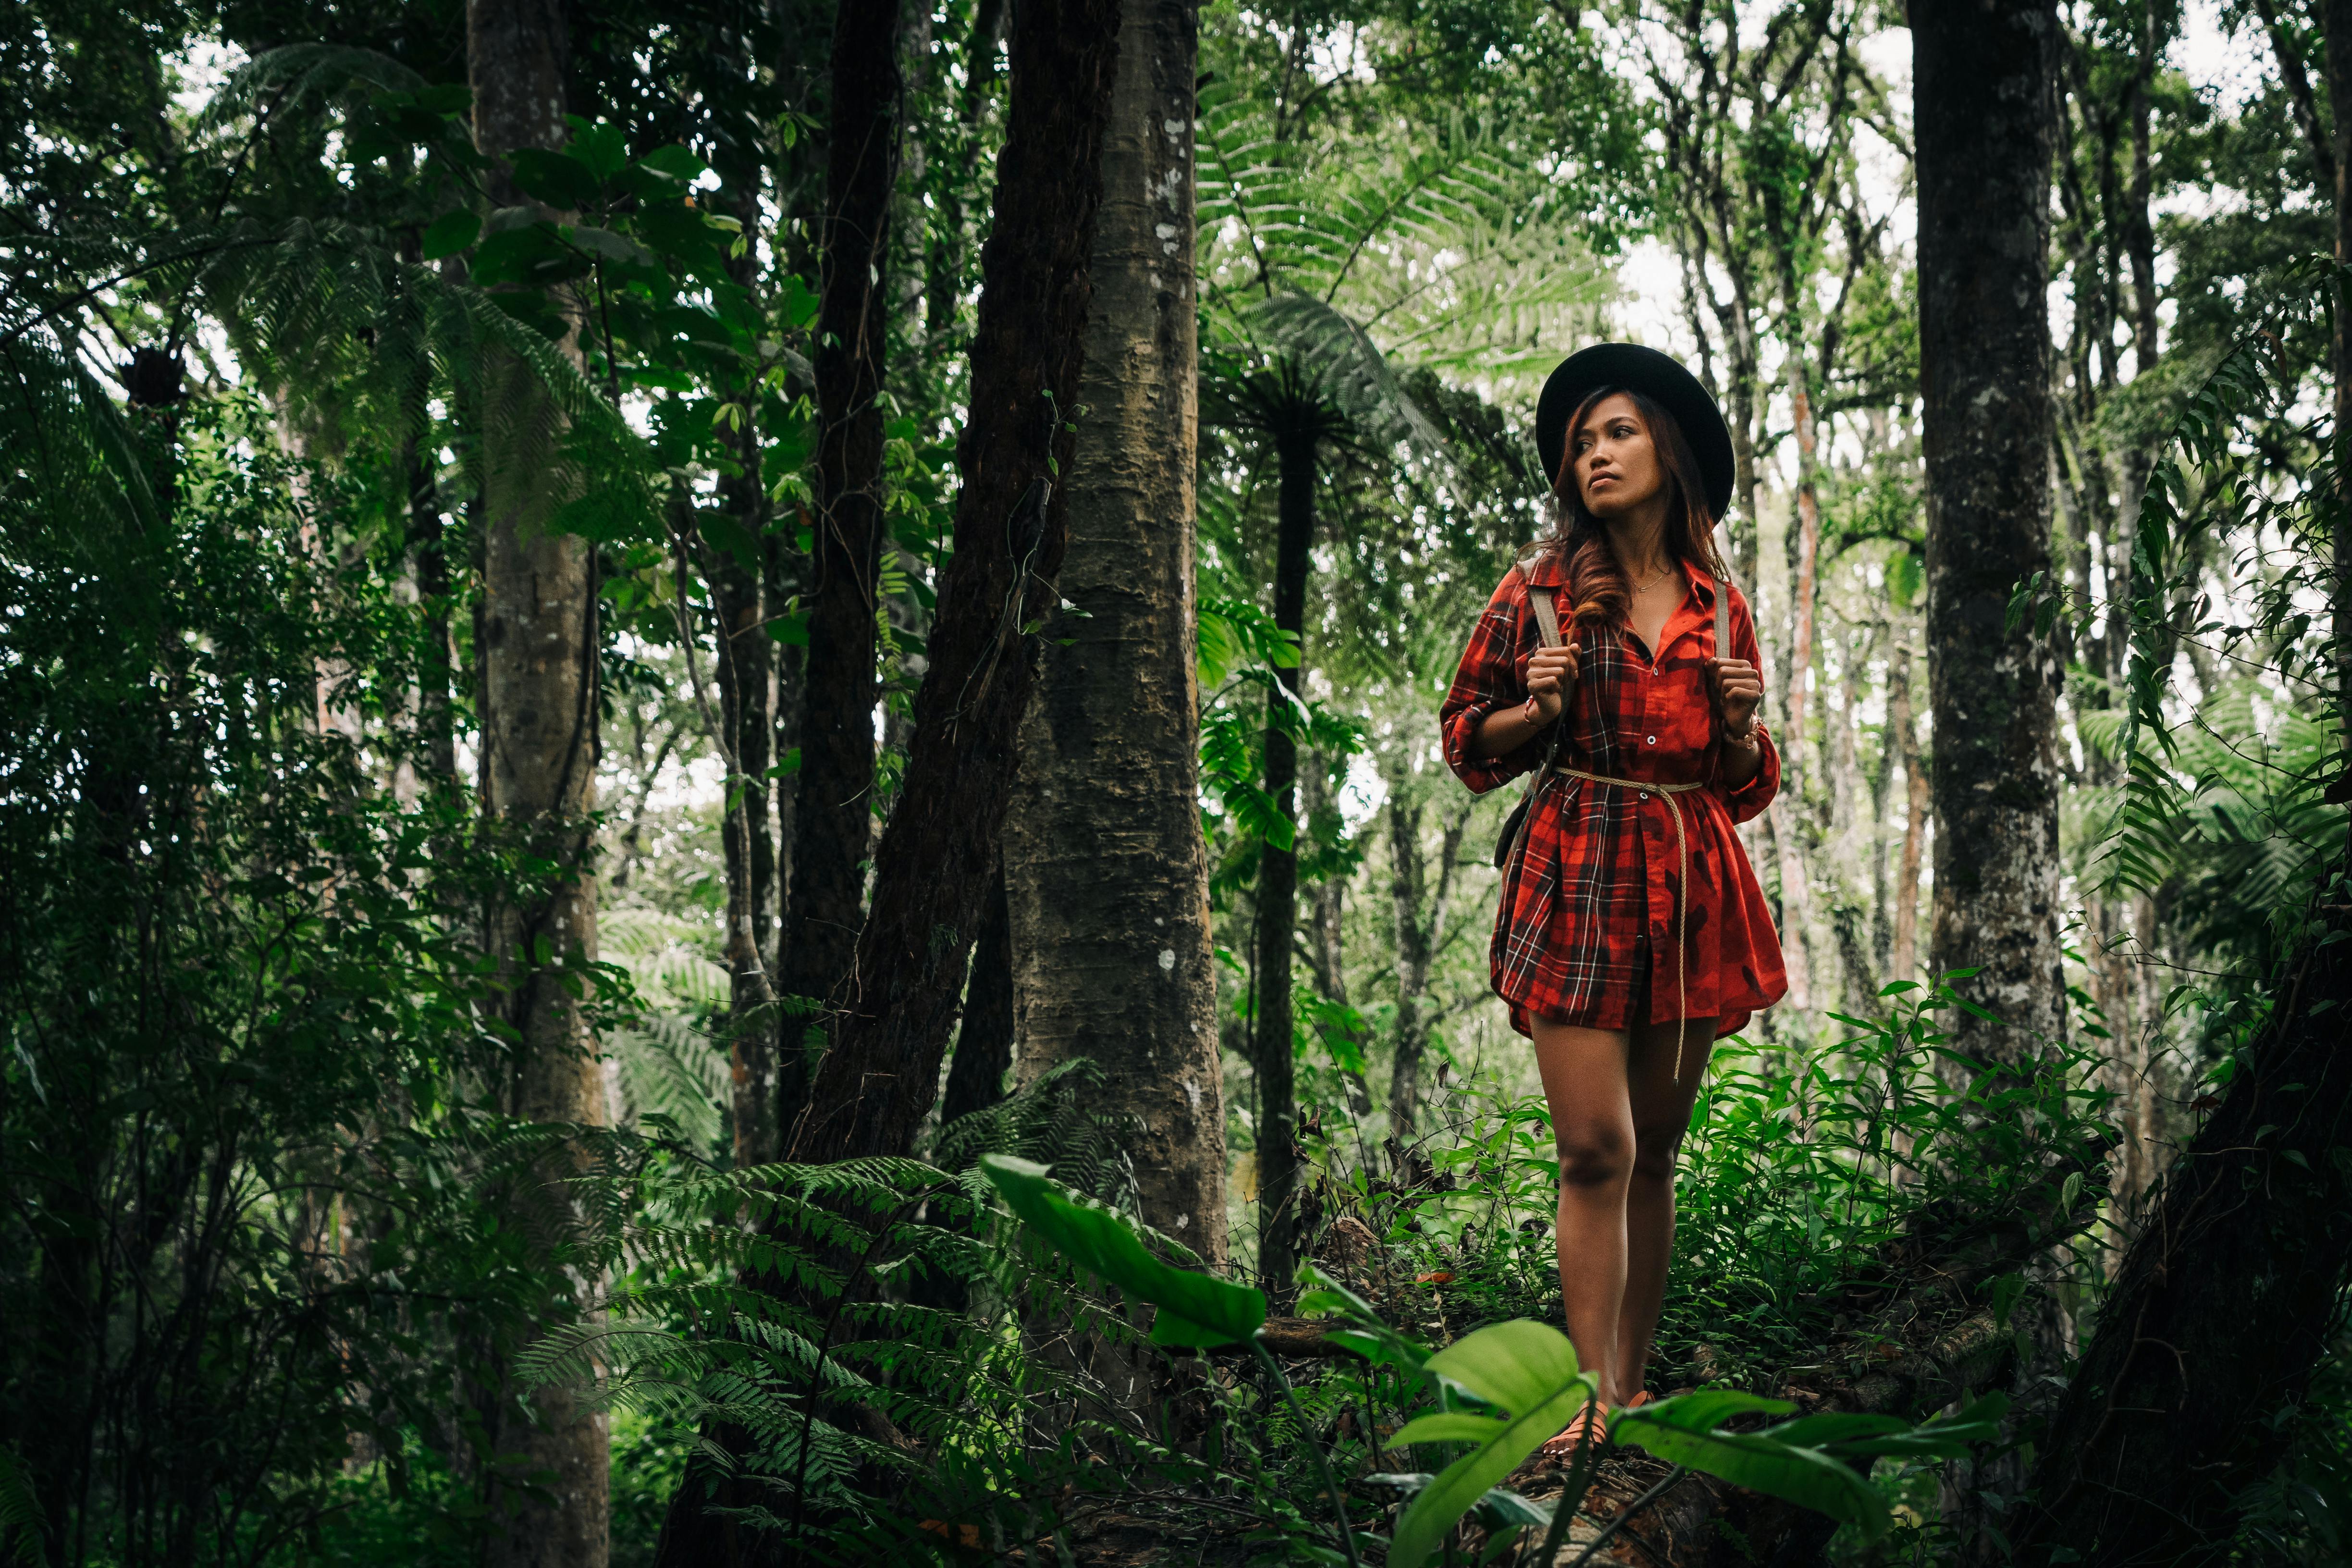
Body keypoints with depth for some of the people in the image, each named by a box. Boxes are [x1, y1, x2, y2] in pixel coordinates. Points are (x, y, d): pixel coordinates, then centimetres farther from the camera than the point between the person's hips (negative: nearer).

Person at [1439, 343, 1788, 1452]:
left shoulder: (1719, 606, 12)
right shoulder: (1541, 590, 4)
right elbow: (1470, 737, 10)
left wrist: (1740, 721, -1)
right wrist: (1536, 706, -9)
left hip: (1692, 884, 3)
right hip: (1578, 874, -3)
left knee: (1655, 1153, 6)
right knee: (1597, 1150, -11)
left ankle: (1633, 1391, 12)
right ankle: (1595, 1399, -8)